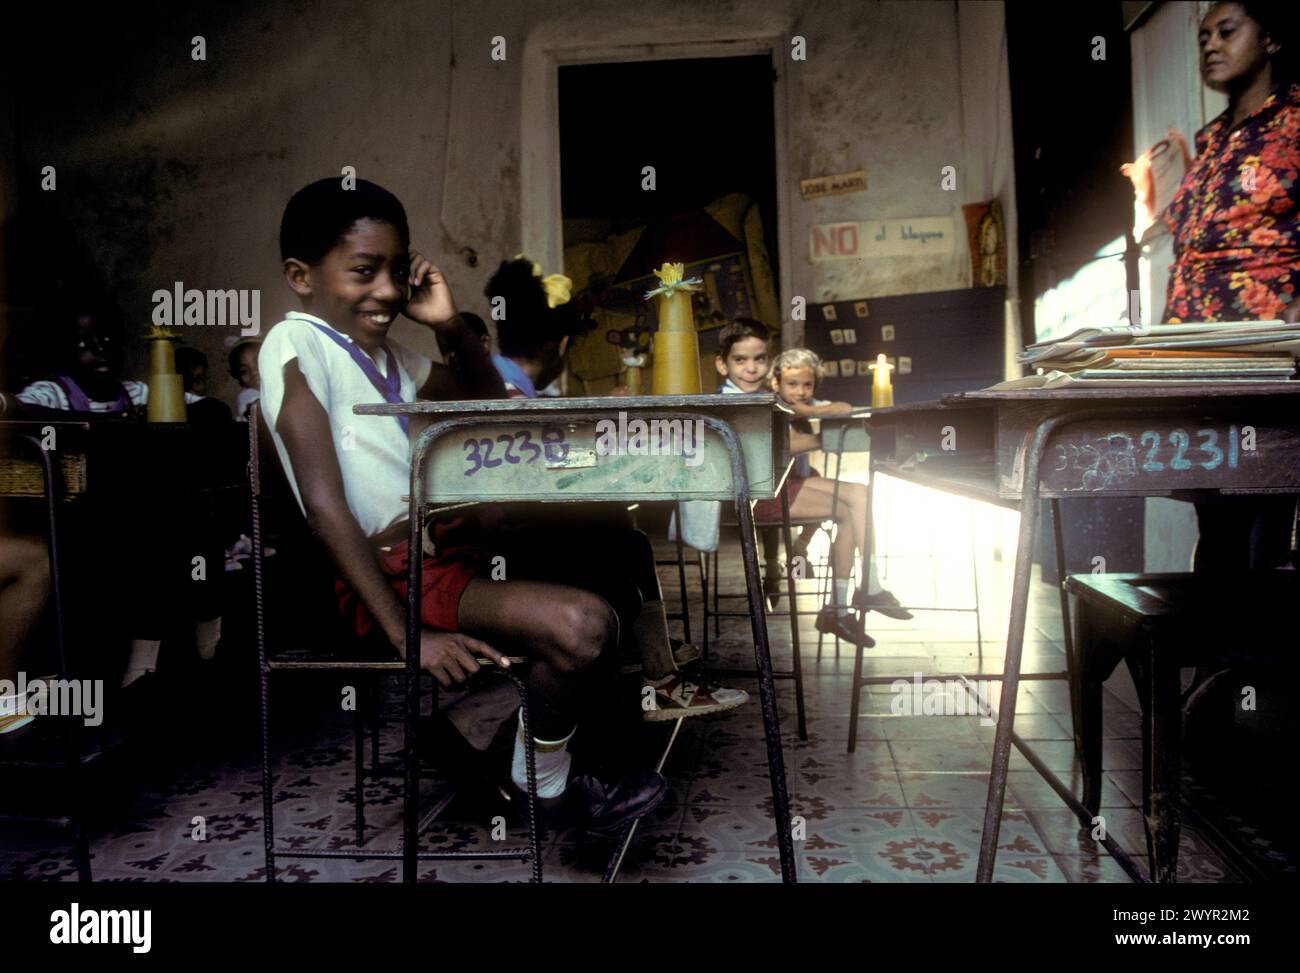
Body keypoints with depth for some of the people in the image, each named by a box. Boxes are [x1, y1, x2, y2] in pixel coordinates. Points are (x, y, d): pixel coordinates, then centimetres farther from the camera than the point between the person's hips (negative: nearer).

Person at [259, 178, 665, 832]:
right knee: (580, 625, -25)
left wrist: (451, 325, 4)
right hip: (390, 574, -9)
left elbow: (491, 403, 22)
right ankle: (545, 778, 4)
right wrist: (406, 634, -22)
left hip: (448, 546, 10)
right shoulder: (296, 346, -10)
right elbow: (325, 504, -18)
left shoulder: (385, 353, 14)